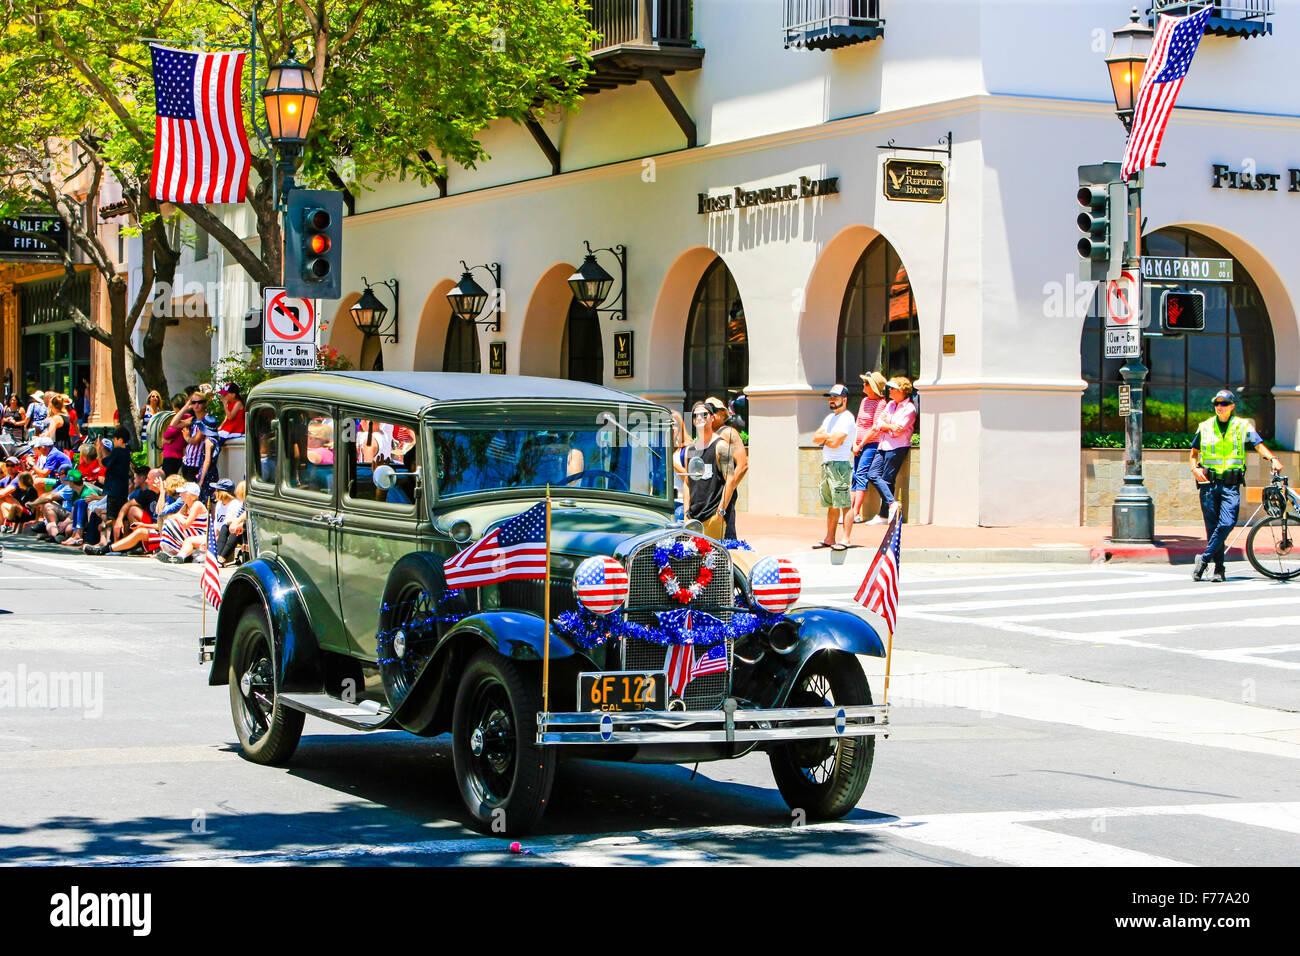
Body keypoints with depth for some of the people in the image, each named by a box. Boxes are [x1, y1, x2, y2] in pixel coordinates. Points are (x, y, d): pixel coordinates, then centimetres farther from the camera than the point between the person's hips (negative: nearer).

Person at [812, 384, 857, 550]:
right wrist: (828, 436, -5)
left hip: (840, 464, -9)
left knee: (845, 504, -11)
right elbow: (815, 438, 13)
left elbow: (835, 442, -17)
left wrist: (823, 437, 2)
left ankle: (845, 539, -14)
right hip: (826, 464, 9)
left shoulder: (846, 418, -9)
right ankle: (829, 538, 17)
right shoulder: (829, 418, 20)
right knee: (831, 505, 12)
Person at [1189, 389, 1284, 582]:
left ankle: (1205, 558, -7)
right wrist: (1194, 467, -1)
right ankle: (1219, 569, 8)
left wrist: (1272, 458, -22)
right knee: (1212, 527, 1)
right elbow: (1194, 452, 19)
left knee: (1227, 523, -18)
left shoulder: (1243, 426, 6)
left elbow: (1259, 445, -4)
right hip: (1209, 483, 2)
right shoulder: (1205, 427, 10)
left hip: (1231, 485, -2)